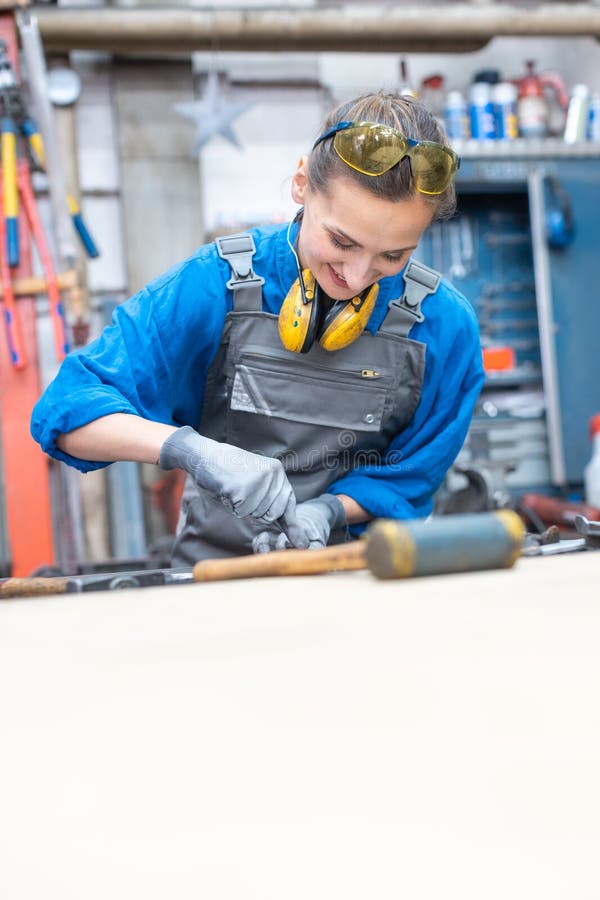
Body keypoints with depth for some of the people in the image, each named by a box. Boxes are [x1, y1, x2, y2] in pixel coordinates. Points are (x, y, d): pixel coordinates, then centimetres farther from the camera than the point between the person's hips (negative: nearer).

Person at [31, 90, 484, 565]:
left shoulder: (445, 325, -9)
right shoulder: (217, 285, -13)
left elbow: (407, 478, 1)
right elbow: (69, 413, -15)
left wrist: (326, 511, -20)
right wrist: (191, 449, -33)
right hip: (214, 561, 0)